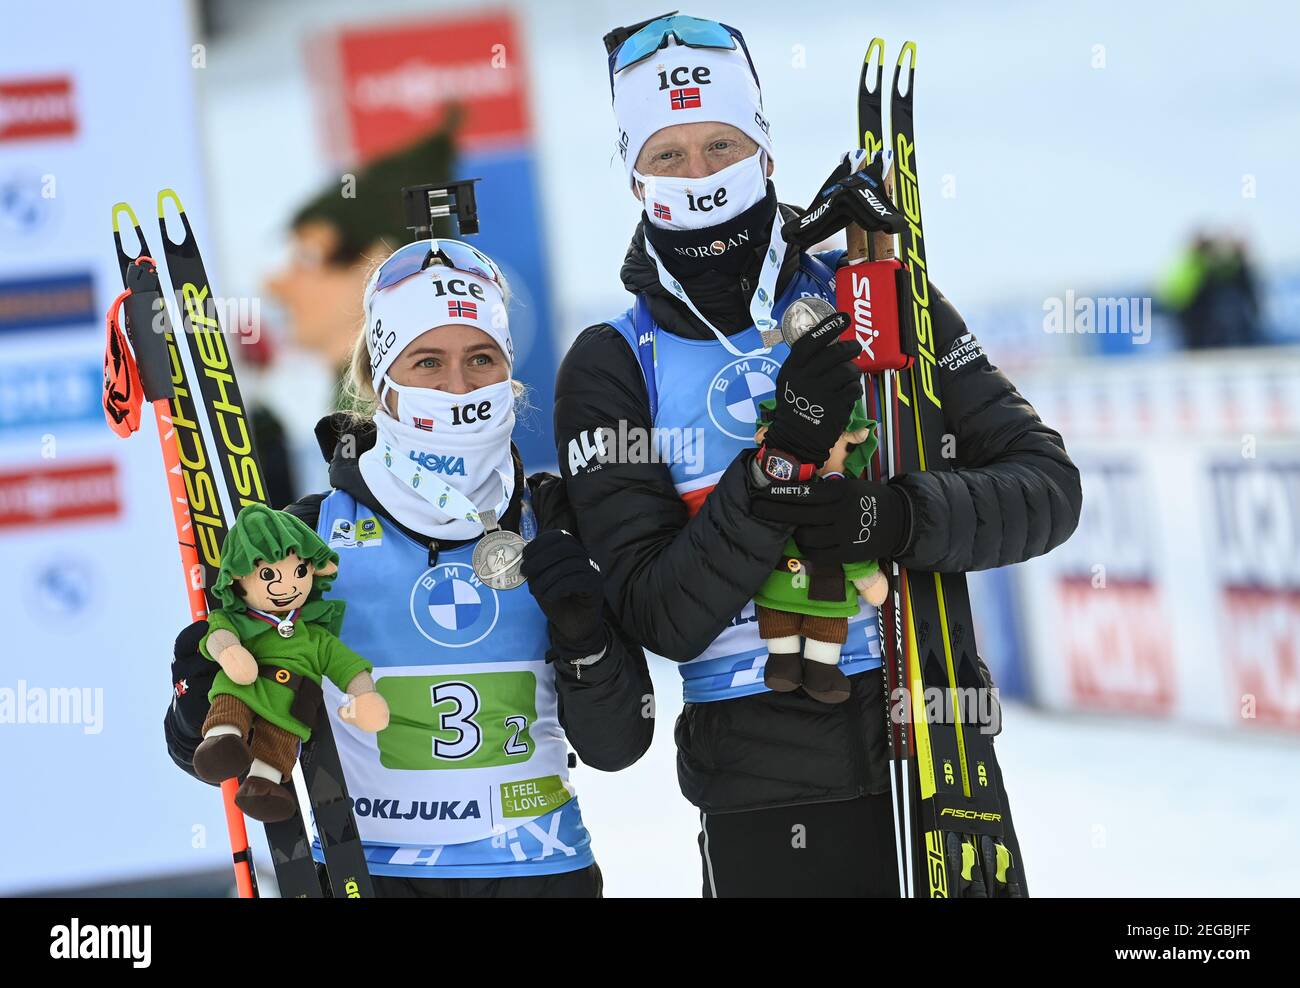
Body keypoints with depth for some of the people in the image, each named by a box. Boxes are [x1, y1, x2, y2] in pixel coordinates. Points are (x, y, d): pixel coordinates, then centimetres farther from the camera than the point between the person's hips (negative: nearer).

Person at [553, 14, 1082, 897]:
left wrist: (897, 518, -20)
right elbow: (659, 617, -9)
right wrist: (772, 471, -22)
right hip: (764, 794, -1)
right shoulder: (613, 369, 0)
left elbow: (1047, 485, -1)